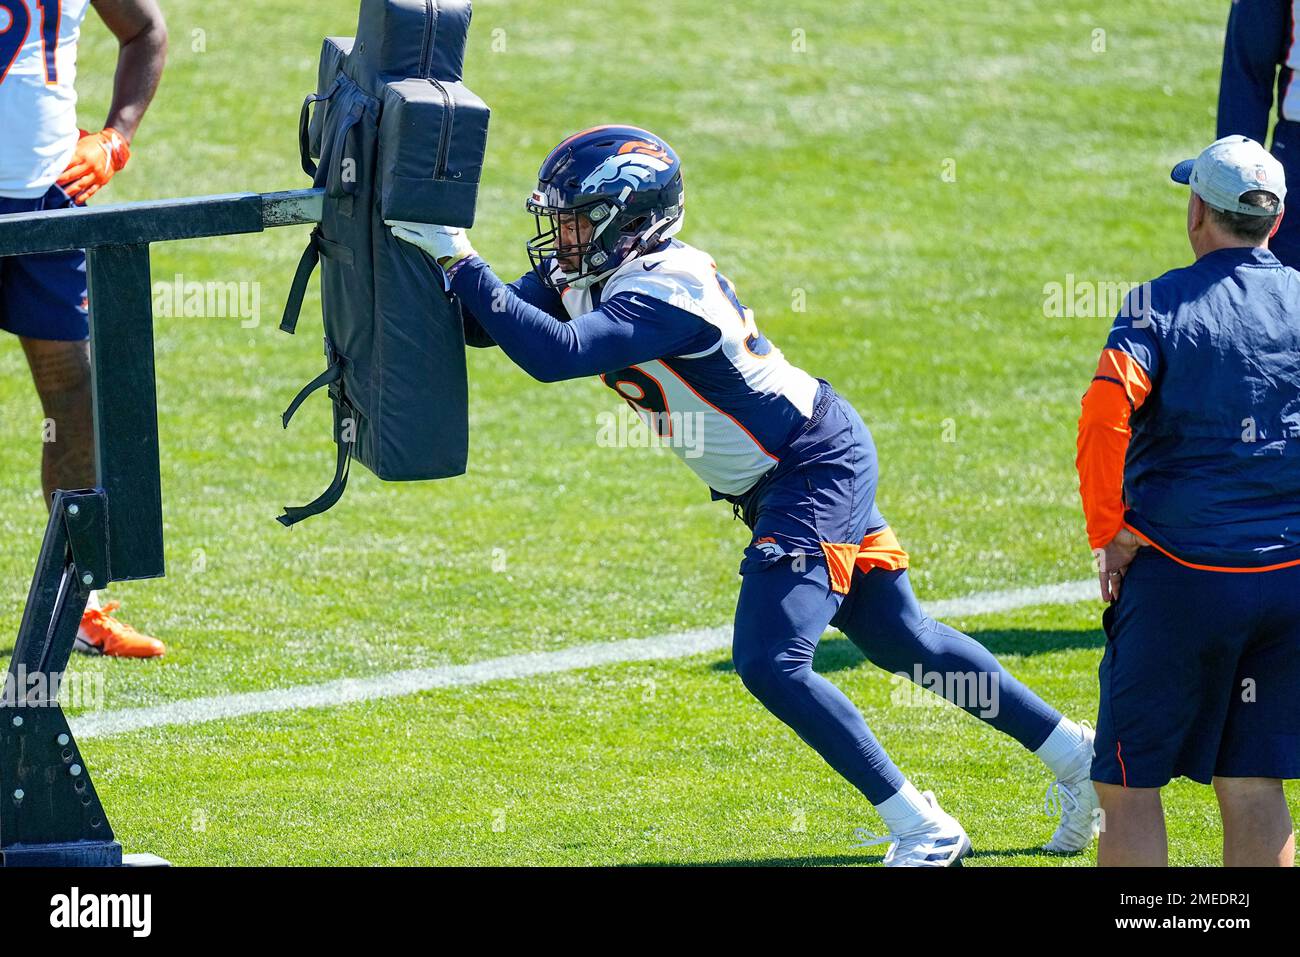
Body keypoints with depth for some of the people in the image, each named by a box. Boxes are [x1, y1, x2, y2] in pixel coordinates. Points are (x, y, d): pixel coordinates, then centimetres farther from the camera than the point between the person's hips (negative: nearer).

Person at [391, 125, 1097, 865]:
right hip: (816, 469, 10)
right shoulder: (589, 276, 1)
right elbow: (480, 324, 2)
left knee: (772, 664, -16)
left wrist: (462, 261, -37)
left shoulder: (660, 294, -28)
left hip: (817, 473, -10)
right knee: (904, 642, 18)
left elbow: (554, 354, -40)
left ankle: (926, 831, -9)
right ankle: (1074, 755, 31)